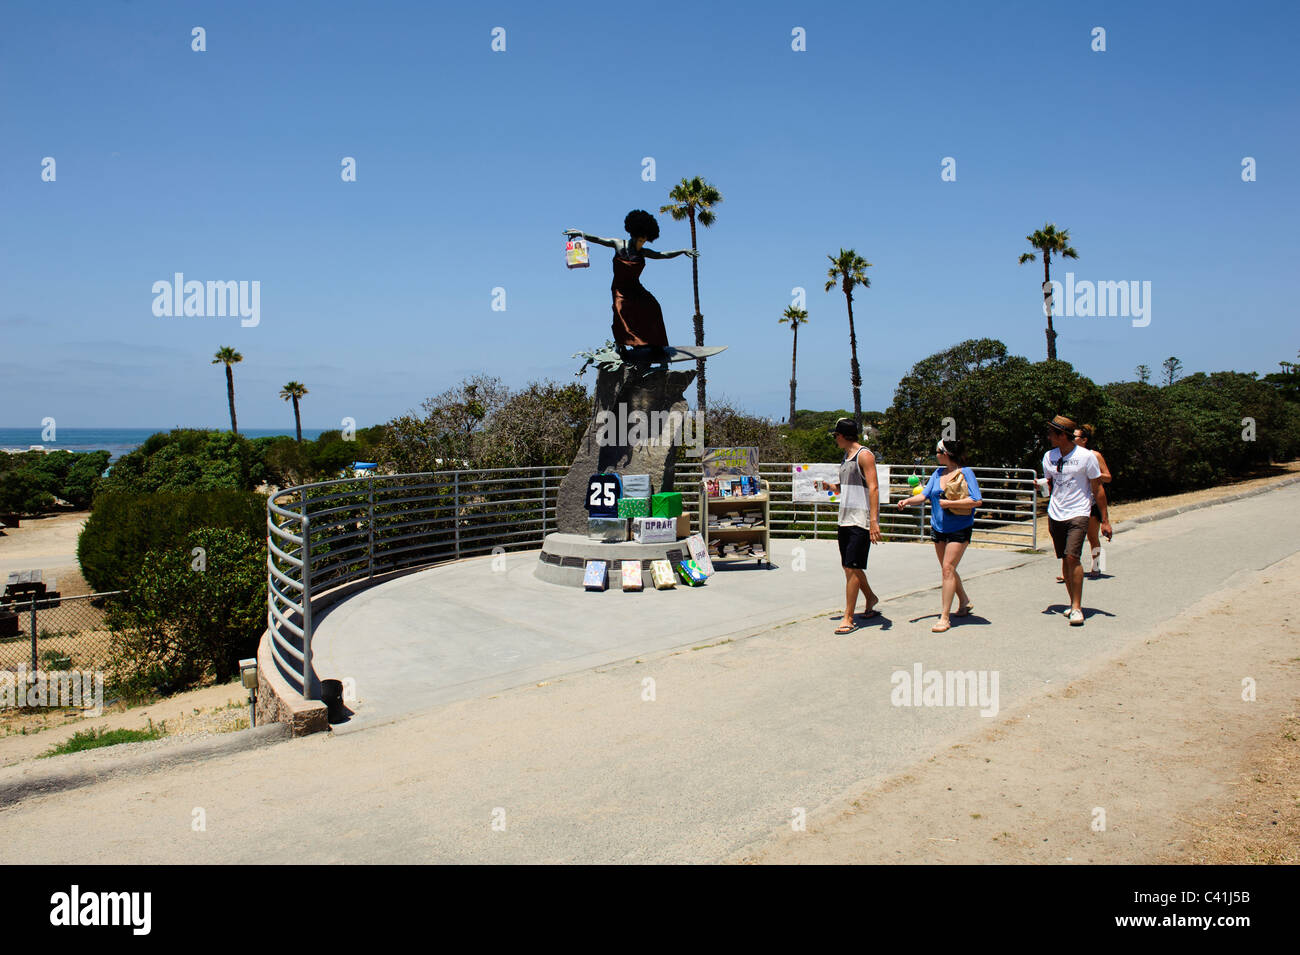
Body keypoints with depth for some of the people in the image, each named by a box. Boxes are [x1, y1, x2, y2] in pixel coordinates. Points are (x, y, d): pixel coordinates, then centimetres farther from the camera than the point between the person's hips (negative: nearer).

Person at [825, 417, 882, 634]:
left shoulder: (864, 455, -9)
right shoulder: (846, 457, 19)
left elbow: (873, 488, -16)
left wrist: (874, 520, -24)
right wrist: (825, 484, 10)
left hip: (861, 521, -9)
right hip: (845, 519, 9)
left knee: (852, 569, -10)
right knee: (849, 567, 14)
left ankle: (848, 618, -6)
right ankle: (871, 598, 37)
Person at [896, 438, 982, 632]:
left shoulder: (965, 473, -10)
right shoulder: (938, 473, 8)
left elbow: (977, 501, -18)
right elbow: (924, 494, 5)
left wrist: (949, 503, -19)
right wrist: (908, 501, -13)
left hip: (959, 529, -7)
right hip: (938, 528, 7)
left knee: (948, 569, -12)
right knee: (947, 569, 16)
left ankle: (945, 618, -10)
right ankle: (964, 601, 40)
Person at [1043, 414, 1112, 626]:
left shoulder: (1086, 456, -6)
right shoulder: (1049, 457, 7)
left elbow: (1098, 489, -1)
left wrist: (1105, 520, -1)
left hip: (1078, 514, -5)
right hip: (1055, 515, 5)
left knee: (1072, 556, -18)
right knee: (1065, 560, 8)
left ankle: (1077, 608, -12)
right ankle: (1074, 603, 22)